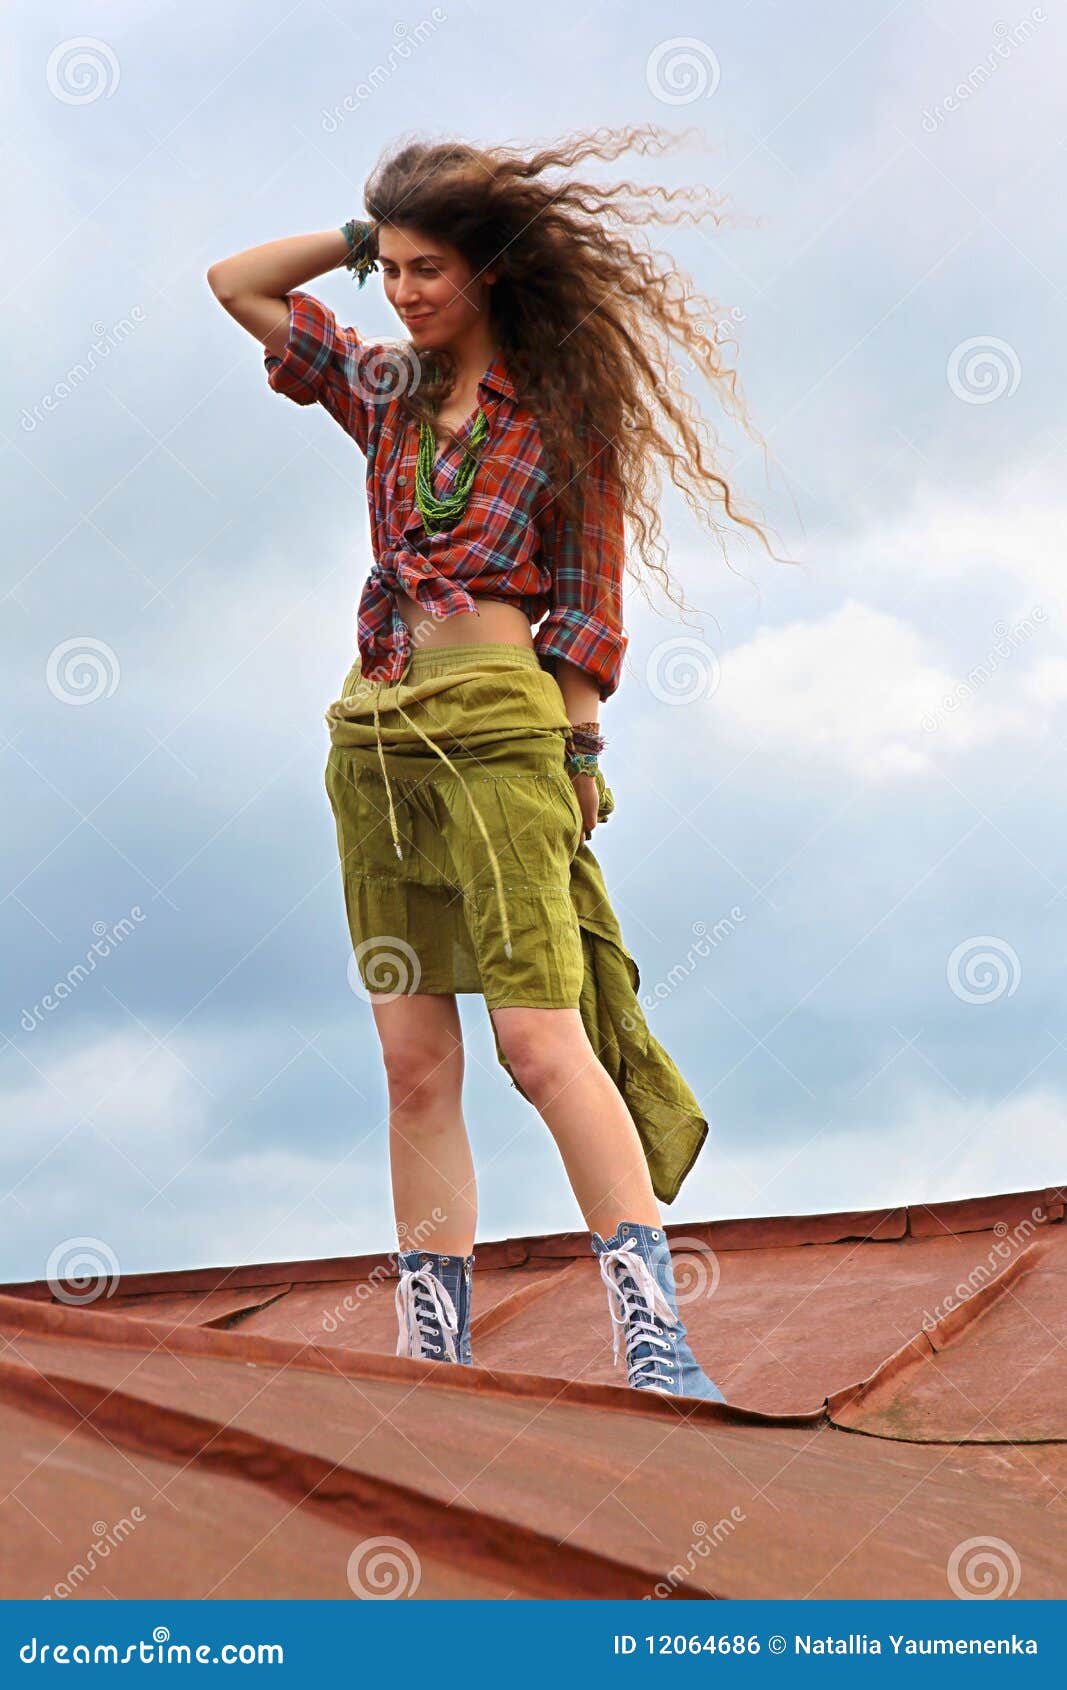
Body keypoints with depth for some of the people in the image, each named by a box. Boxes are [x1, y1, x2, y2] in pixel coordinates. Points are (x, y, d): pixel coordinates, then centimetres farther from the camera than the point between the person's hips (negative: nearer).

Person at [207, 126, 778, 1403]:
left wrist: (576, 748, -3)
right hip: (375, 736, 5)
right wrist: (360, 233, 17)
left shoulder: (567, 402, 4)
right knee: (414, 1062, 1)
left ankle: (656, 1346, -17)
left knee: (539, 1036, -16)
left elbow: (589, 592, 3)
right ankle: (433, 1359, 2)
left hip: (501, 721, -5)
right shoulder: (384, 392, 17)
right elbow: (235, 282, 25)